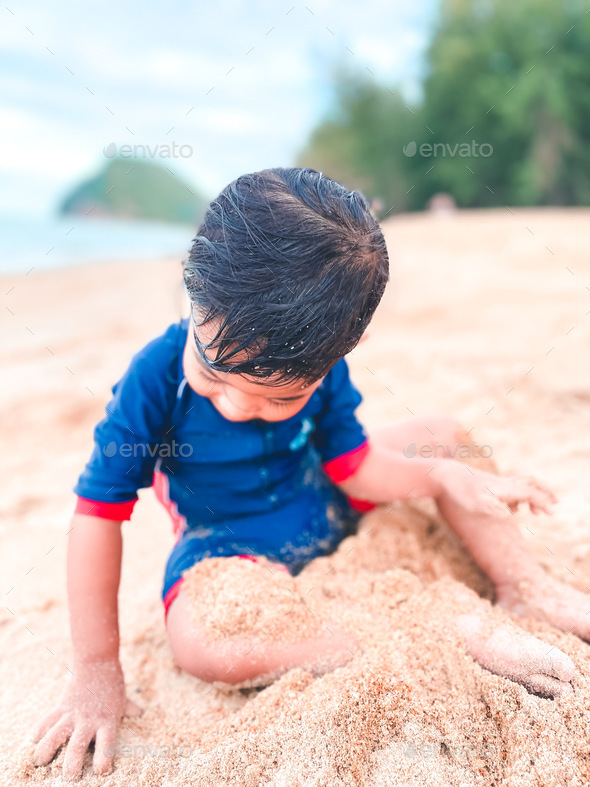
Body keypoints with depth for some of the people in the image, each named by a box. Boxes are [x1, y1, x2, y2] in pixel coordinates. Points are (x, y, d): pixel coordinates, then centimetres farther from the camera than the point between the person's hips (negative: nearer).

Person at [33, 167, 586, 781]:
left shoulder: (319, 370, -18)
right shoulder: (156, 377, -30)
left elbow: (354, 465, -4)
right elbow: (99, 513, -25)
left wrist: (446, 477, -20)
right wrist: (96, 668, -22)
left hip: (326, 502, 4)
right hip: (227, 541, -4)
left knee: (443, 435, 2)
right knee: (198, 641, -38)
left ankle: (526, 588, 10)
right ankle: (453, 629, -31)